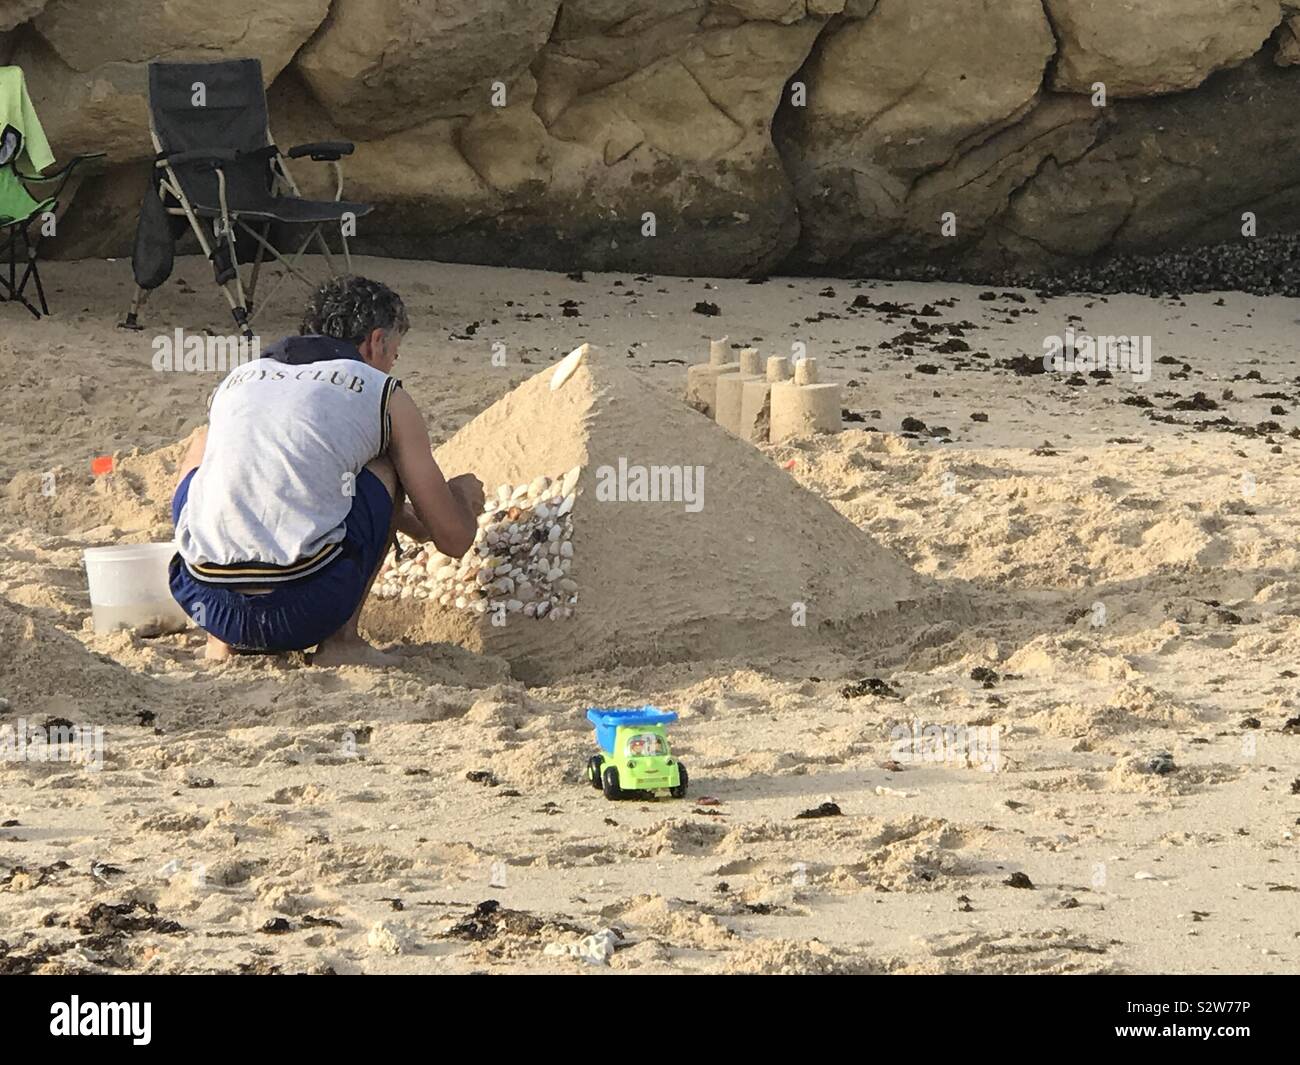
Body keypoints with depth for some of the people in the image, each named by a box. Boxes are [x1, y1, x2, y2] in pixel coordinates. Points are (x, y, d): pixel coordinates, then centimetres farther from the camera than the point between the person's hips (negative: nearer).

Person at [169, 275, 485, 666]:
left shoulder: (237, 378, 26)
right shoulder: (383, 393, 14)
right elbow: (454, 538, 16)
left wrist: (409, 521, 57)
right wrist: (463, 498, 43)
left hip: (203, 601, 4)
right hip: (303, 612, -4)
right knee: (385, 465, 23)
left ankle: (222, 640, 23)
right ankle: (341, 639, 14)